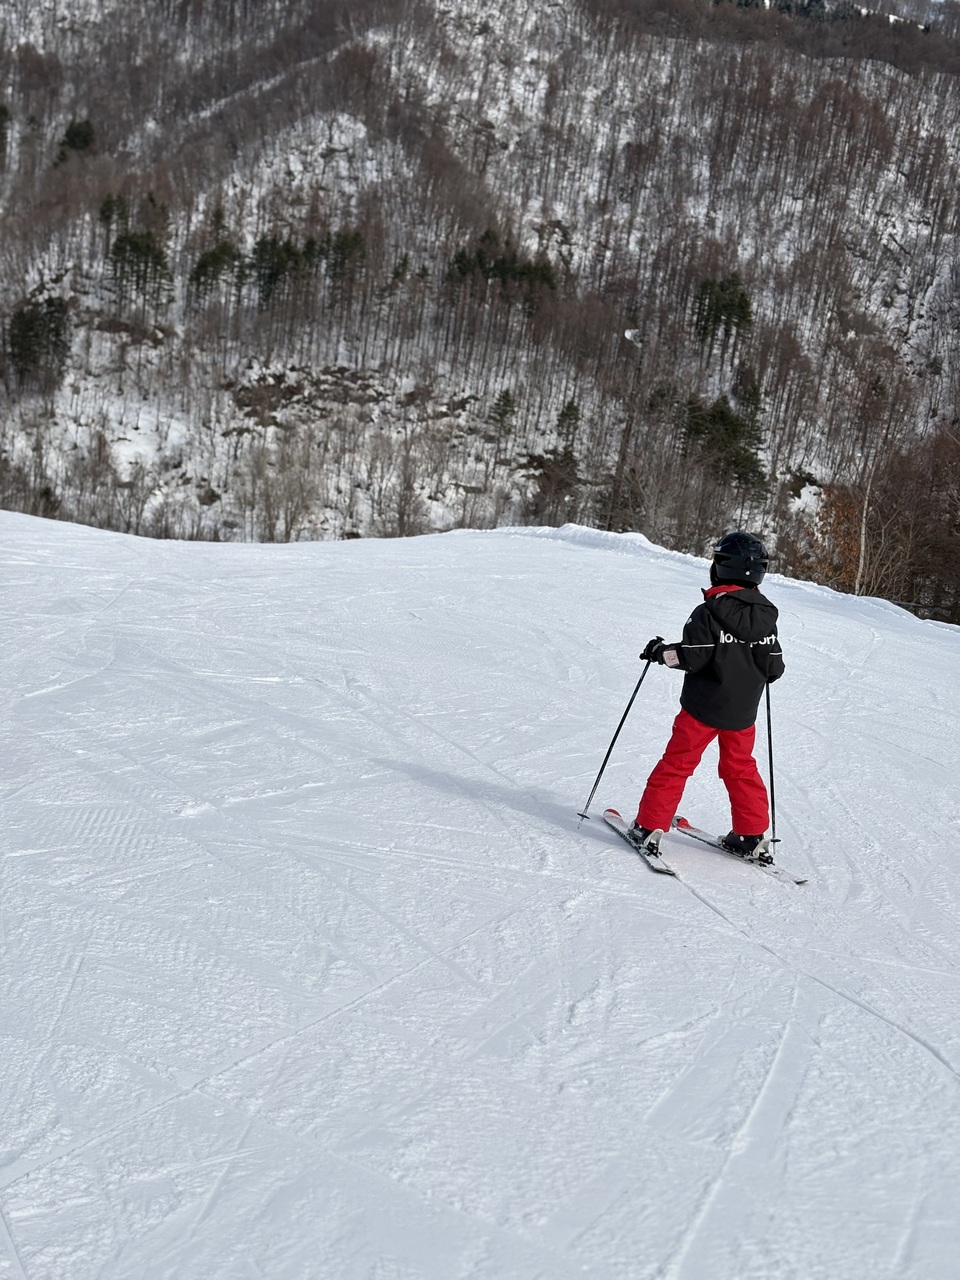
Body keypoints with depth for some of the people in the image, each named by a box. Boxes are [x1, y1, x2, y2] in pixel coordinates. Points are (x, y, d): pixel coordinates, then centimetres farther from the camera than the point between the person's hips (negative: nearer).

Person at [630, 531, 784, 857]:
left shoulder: (708, 612, -15)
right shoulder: (766, 617, 1)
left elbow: (690, 656, -18)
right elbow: (774, 668, 2)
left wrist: (660, 651, -2)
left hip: (703, 708, -4)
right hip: (743, 711, 5)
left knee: (676, 764, 4)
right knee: (741, 769, 18)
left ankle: (650, 826, 6)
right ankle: (751, 836, 21)